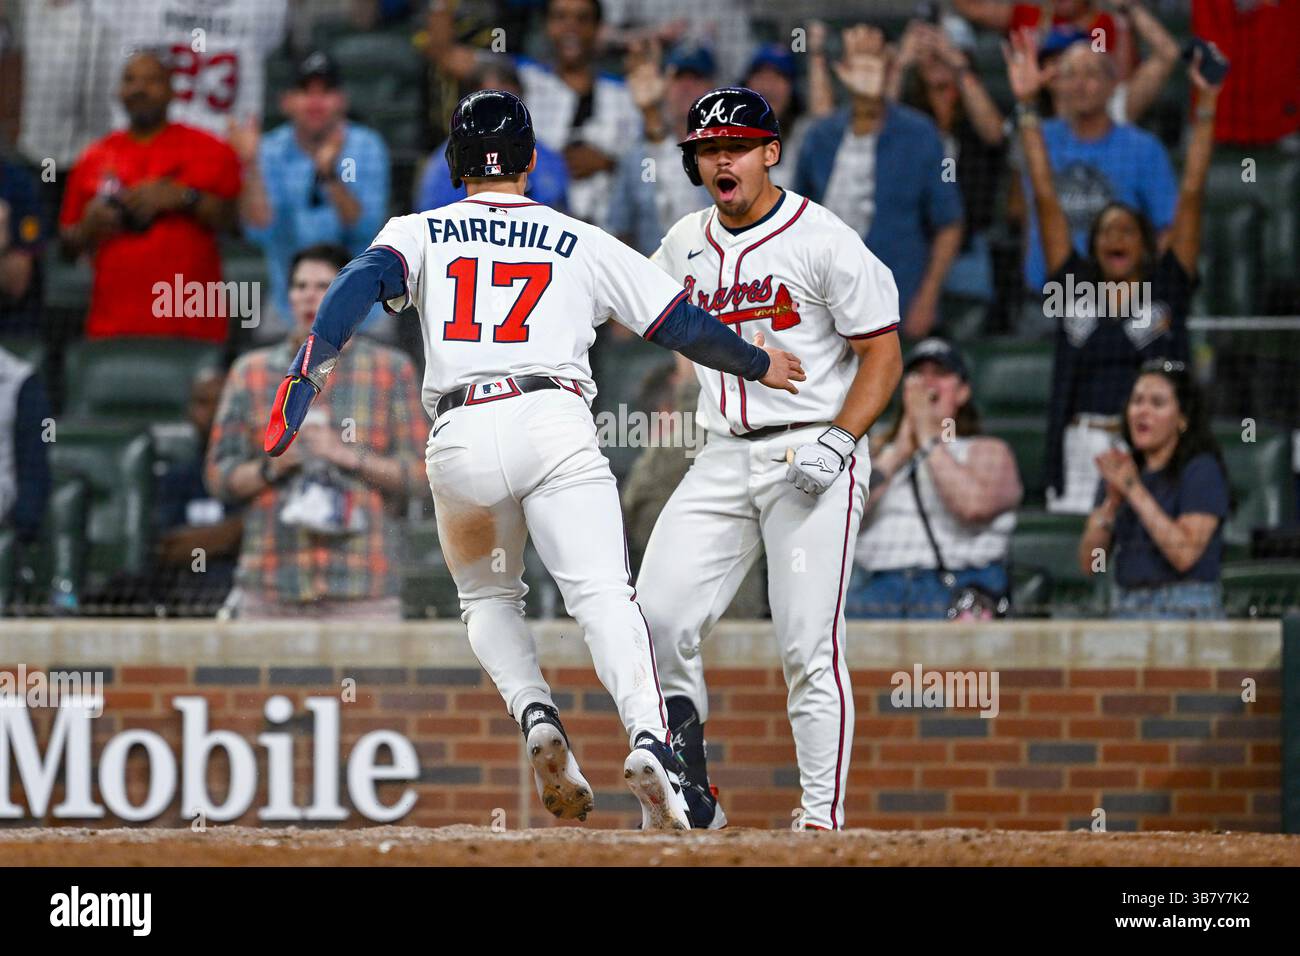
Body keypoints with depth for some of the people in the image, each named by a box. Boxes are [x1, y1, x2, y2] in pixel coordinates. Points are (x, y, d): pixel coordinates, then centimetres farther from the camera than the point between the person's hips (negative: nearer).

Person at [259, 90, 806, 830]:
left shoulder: (417, 234, 19)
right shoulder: (581, 243, 20)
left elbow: (363, 283, -2)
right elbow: (680, 324, 22)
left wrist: (308, 375, -14)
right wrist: (759, 365, 38)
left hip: (461, 437, 1)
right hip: (555, 422, -1)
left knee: (489, 598, 23)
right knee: (603, 594, -13)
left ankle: (536, 714, -5)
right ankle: (651, 740, -37)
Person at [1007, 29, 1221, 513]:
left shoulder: (1166, 289, 8)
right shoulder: (1075, 288, 12)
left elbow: (1191, 194, 6)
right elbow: (1046, 199, 11)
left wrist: (1207, 105, 2)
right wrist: (1027, 107, 9)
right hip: (1082, 449, 2)